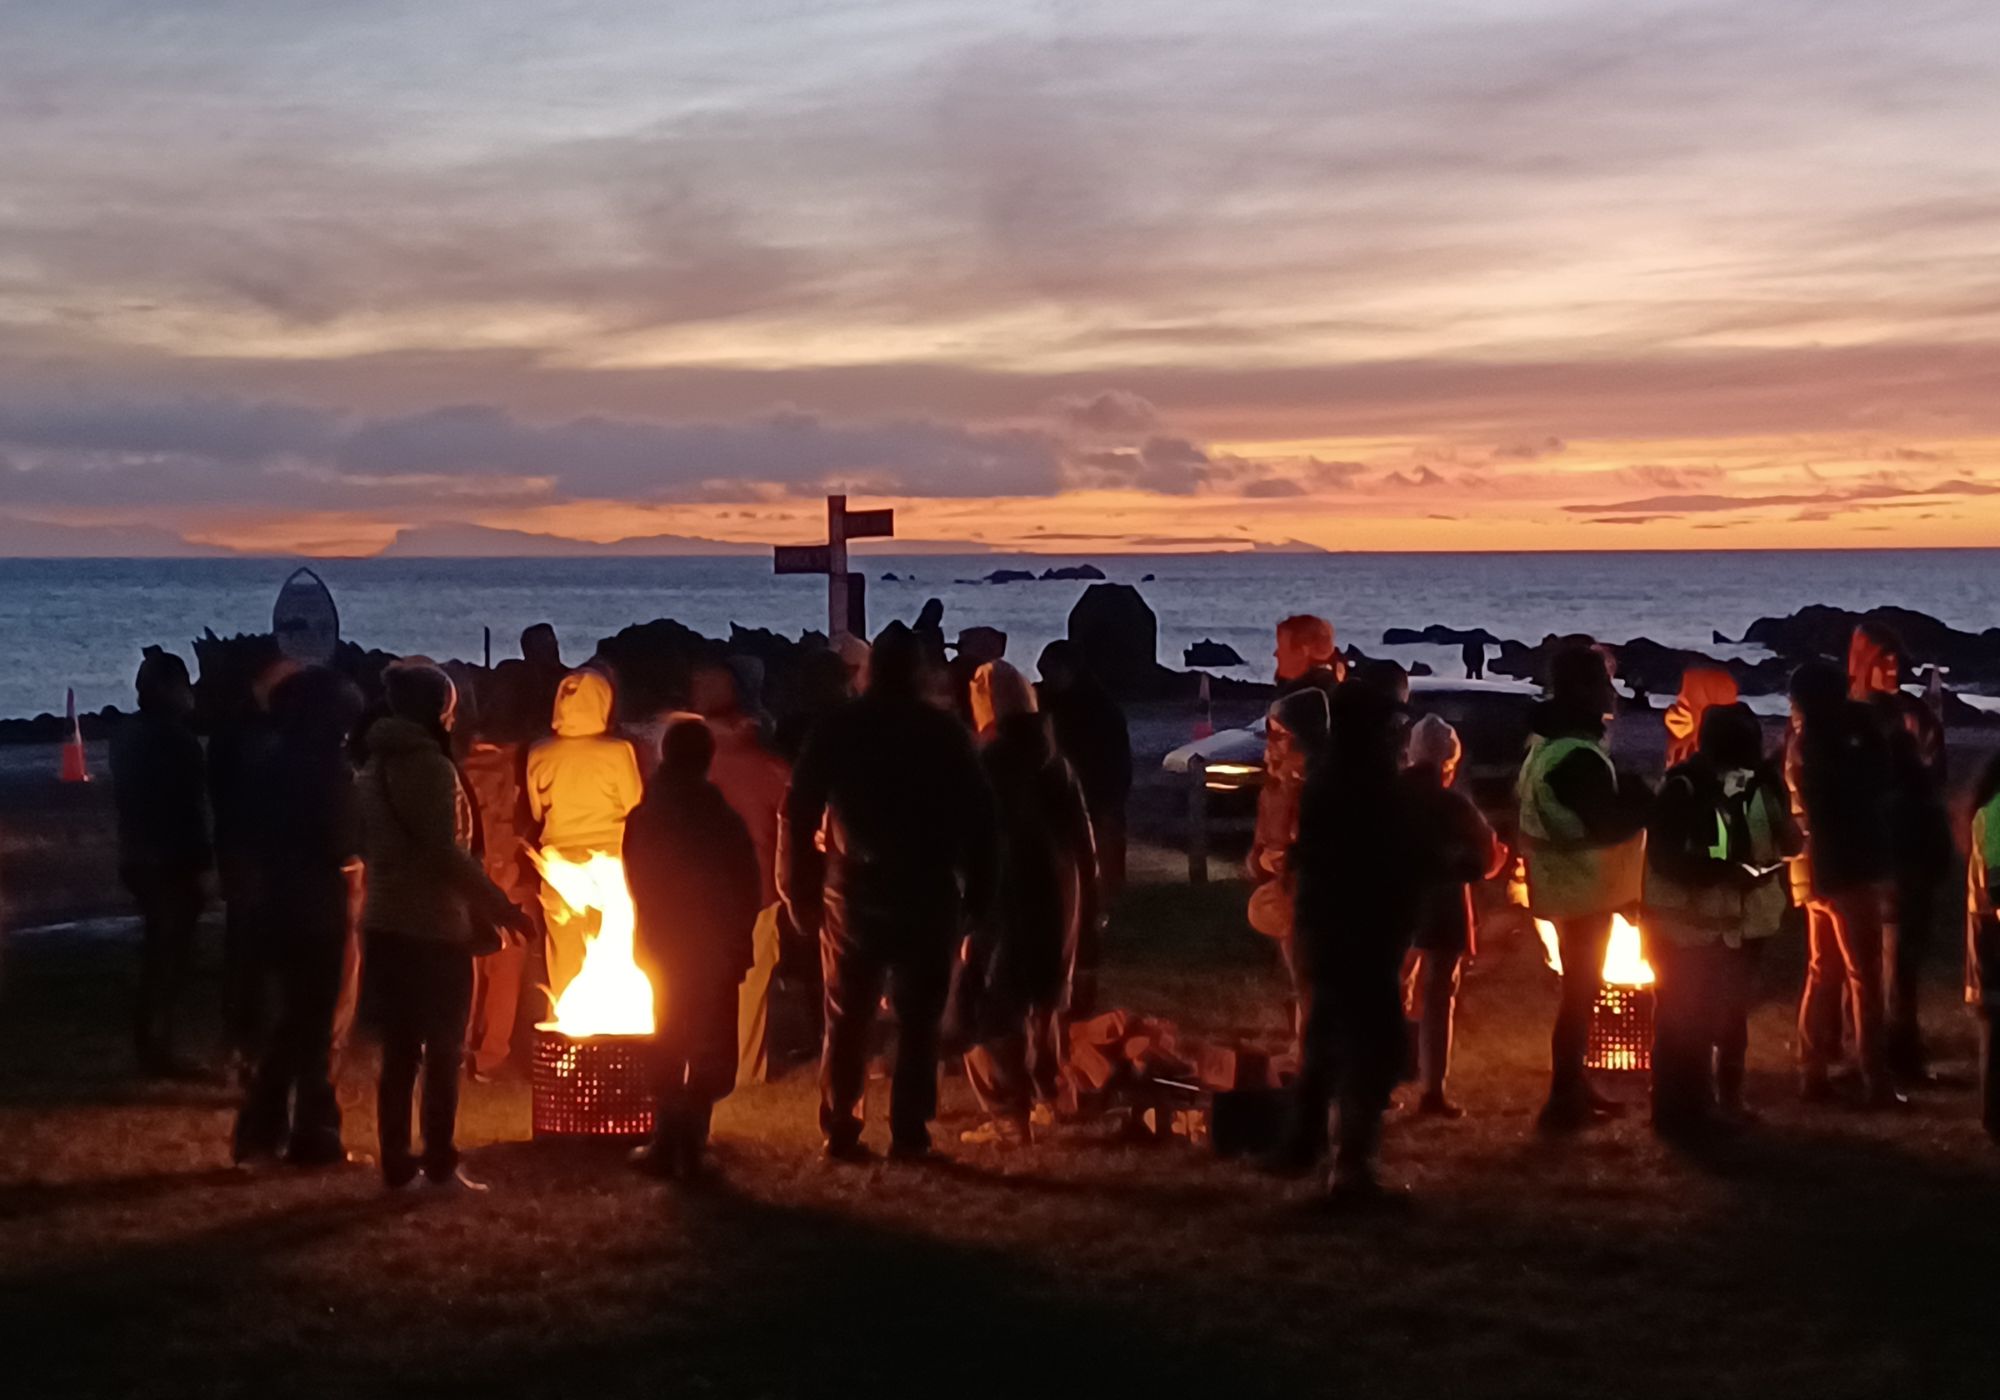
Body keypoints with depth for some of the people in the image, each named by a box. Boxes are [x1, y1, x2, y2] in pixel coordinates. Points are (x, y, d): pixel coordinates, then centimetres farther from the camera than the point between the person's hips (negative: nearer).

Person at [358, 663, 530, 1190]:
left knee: (400, 1049, 11)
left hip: (385, 924, 8)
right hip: (433, 928, -8)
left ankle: (396, 1162, 12)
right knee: (443, 1050, 0)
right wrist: (499, 907, -15)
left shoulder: (376, 764, 13)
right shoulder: (430, 765, -14)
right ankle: (439, 1163, 1)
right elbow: (446, 852, -19)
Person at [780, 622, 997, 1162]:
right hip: (927, 895, 0)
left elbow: (799, 813, -3)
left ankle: (840, 1132, 7)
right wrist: (977, 893, 5)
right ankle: (909, 1132, 3)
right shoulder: (945, 732, -1)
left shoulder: (837, 728, -1)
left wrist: (798, 891, 2)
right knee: (918, 1020, 7)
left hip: (853, 893, 1)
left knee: (847, 1021, 9)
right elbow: (976, 818, -1)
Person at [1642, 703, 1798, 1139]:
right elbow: (1664, 858, -21)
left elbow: (1788, 843, 4)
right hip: (1685, 924, -7)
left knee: (1730, 1014, 18)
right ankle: (1680, 1111, 8)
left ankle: (1725, 1100, 32)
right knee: (1684, 1020, -2)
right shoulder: (1682, 790, -19)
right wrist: (1723, 871, -31)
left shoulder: (1759, 782, -1)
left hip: (1737, 920, 7)